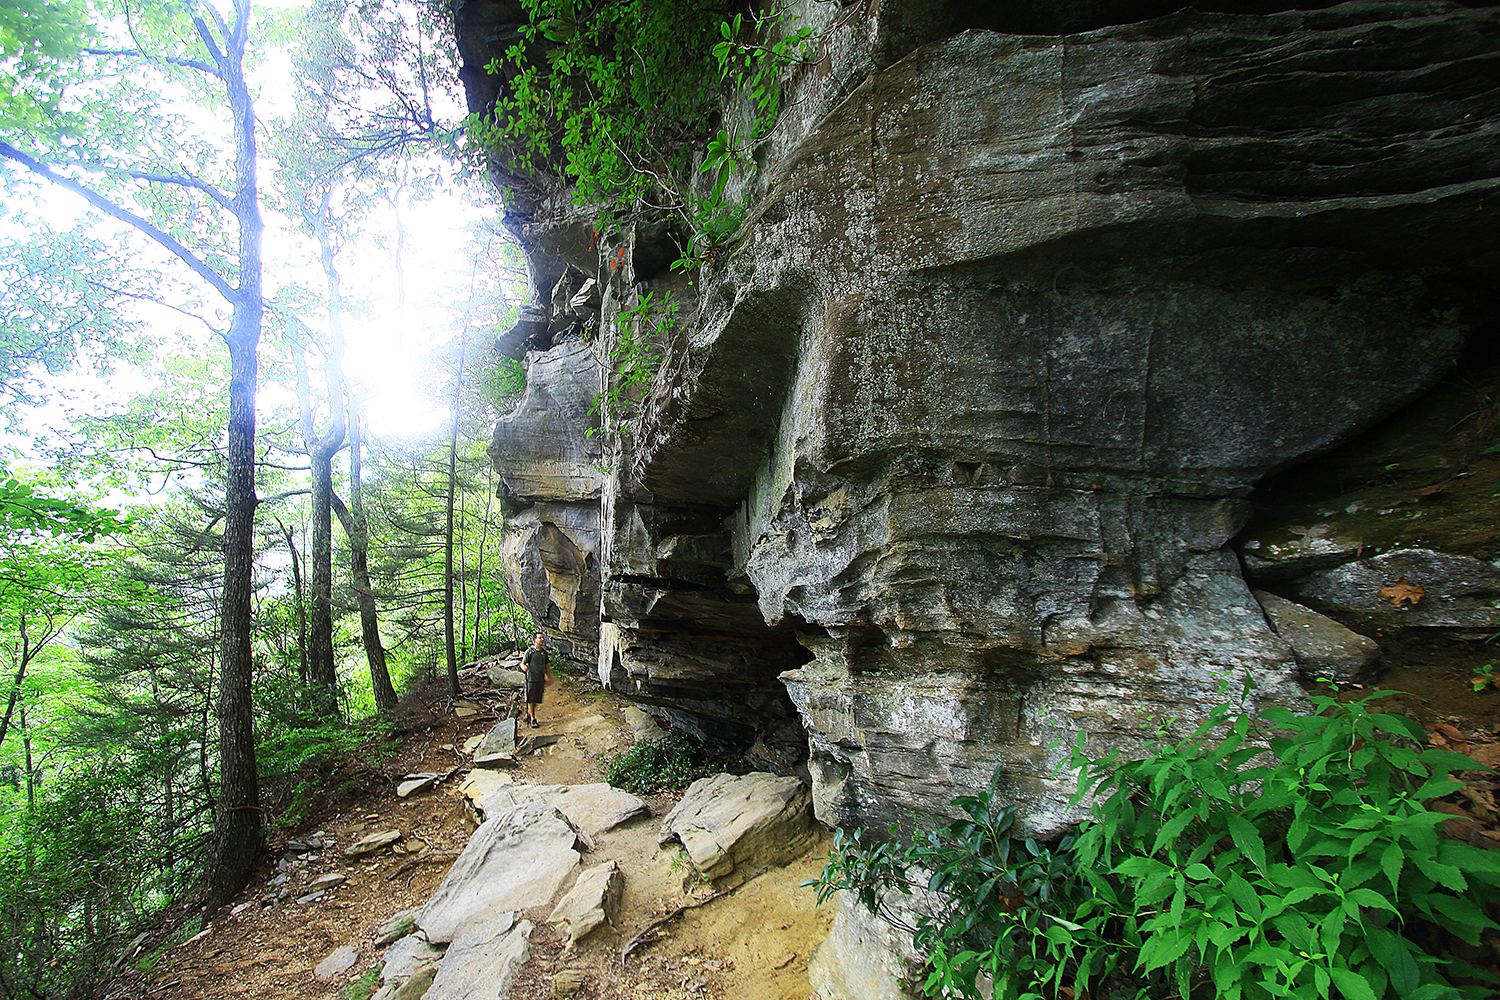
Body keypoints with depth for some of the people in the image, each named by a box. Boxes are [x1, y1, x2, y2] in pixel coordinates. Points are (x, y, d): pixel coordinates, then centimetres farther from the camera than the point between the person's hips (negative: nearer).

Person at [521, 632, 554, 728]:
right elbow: (522, 663, -3)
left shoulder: (544, 652, 10)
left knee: (536, 700, 9)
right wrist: (524, 667, -25)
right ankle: (532, 719, 8)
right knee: (531, 700, -1)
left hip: (541, 680, 5)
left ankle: (528, 715, 28)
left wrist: (549, 677, 14)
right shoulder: (529, 651, -5)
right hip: (531, 679, -5)